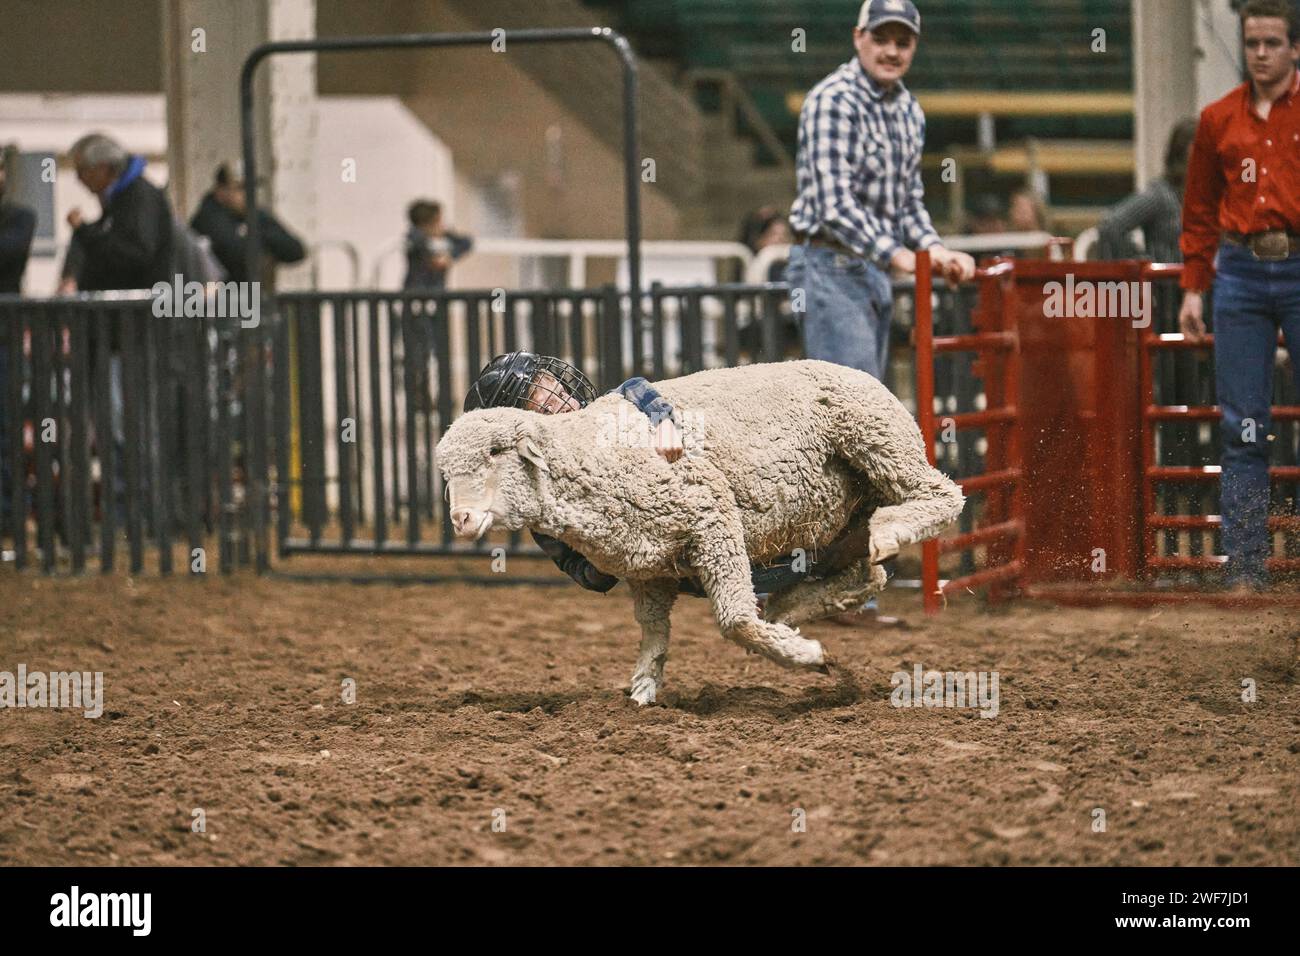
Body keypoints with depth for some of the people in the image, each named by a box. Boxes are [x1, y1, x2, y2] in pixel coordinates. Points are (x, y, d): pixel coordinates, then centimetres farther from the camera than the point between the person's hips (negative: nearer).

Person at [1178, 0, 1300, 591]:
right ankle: (1246, 569, 5)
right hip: (1241, 273, 3)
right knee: (1242, 430, 2)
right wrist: (1193, 288, 10)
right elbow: (1201, 211, 16)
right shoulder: (1218, 120, 11)